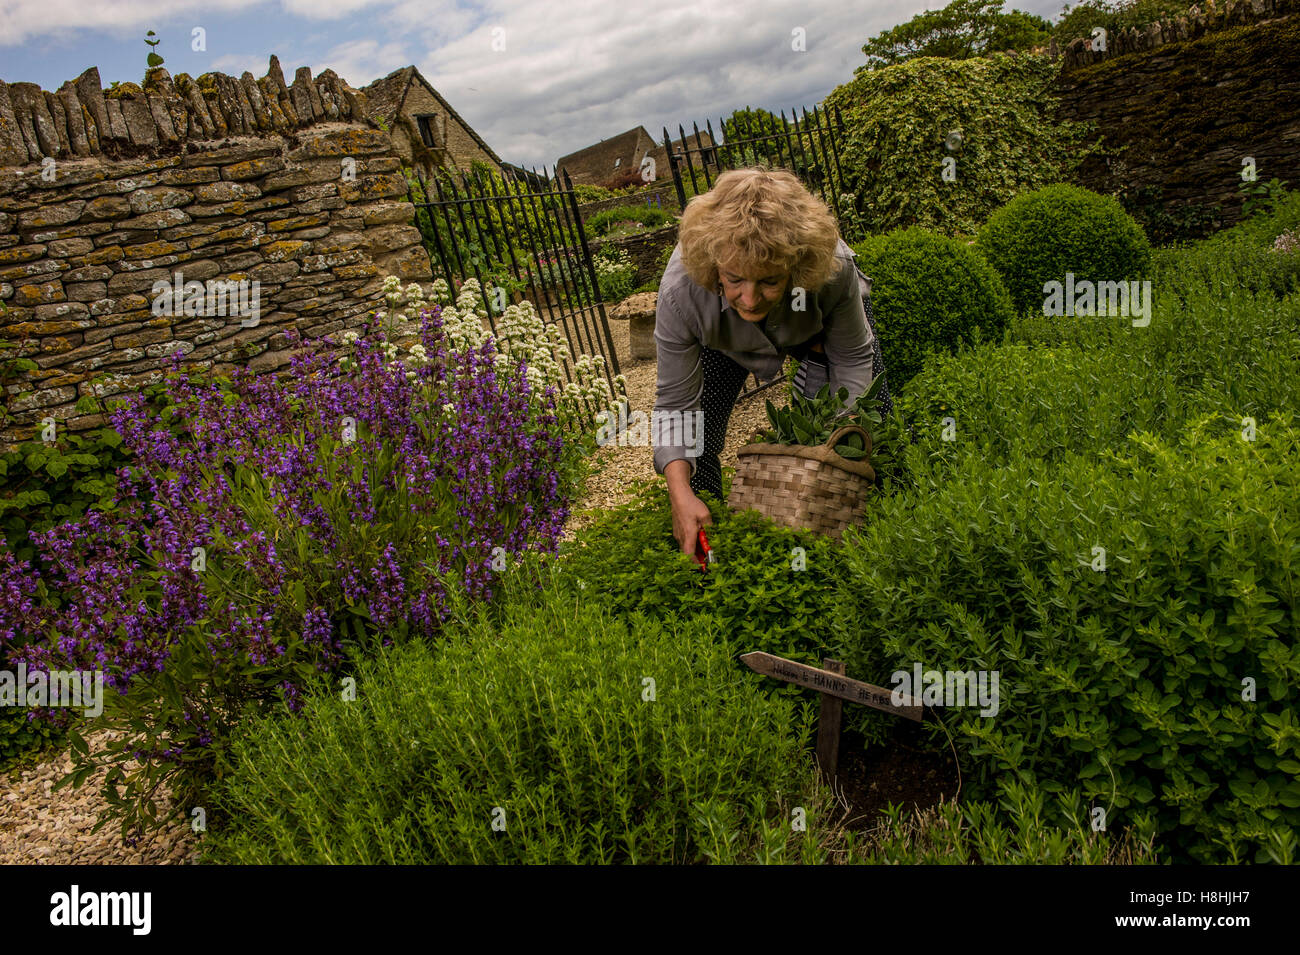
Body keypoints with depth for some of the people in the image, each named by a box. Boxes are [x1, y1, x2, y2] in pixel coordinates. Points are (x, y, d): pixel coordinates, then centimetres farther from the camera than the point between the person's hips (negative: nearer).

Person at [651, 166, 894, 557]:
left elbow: (852, 360, -22)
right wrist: (681, 495, -42)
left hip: (821, 327, 1)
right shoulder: (680, 291, -43)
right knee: (694, 444, -8)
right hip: (723, 342, 0)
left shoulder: (833, 269, -43)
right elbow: (675, 404, -32)